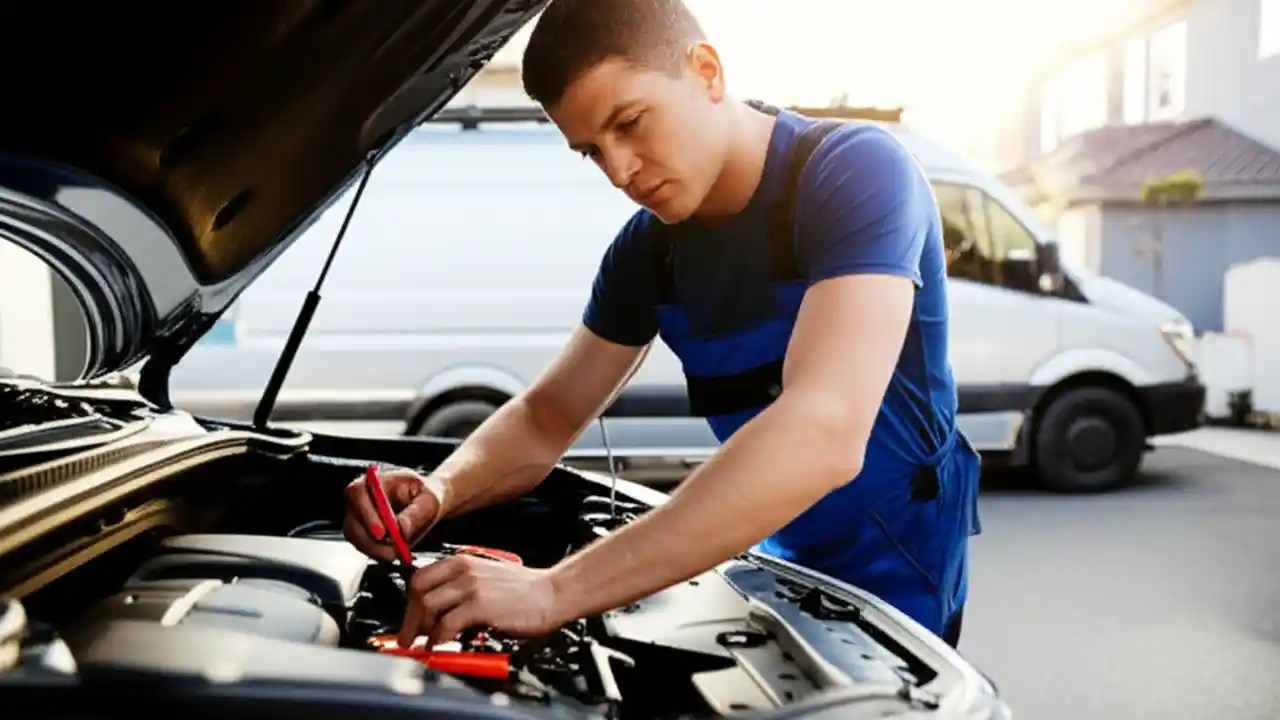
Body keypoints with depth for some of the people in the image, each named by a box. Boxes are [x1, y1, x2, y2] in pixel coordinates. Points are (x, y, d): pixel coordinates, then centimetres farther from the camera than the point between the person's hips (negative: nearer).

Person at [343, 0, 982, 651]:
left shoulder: (856, 173, -26)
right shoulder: (649, 245, -4)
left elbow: (825, 435, -40)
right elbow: (547, 416, 2)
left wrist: (557, 589, -44)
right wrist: (442, 490, -21)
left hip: (888, 577, -5)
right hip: (781, 565, 6)